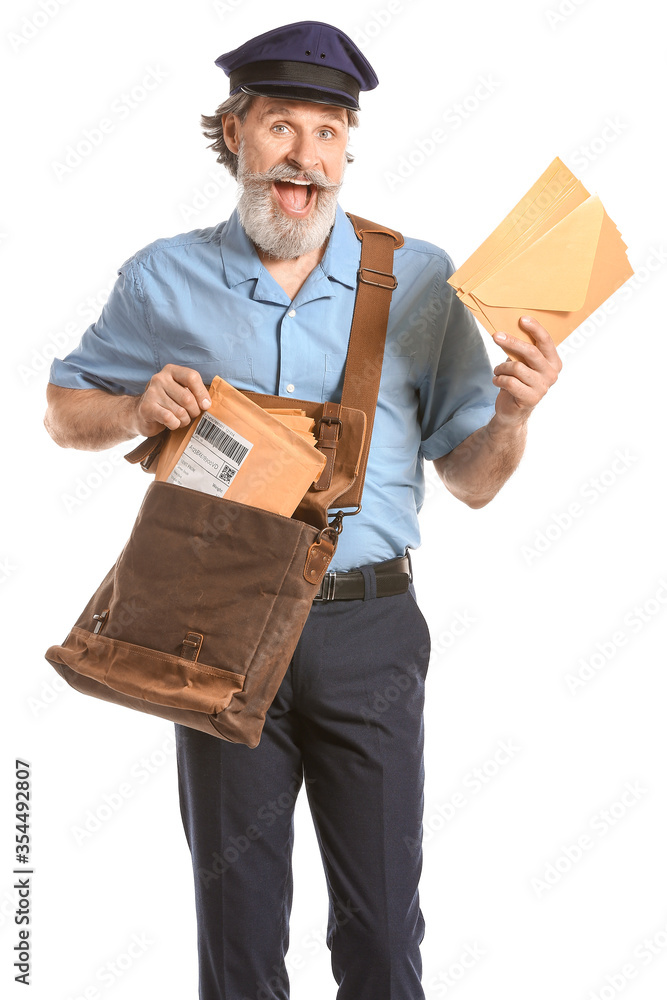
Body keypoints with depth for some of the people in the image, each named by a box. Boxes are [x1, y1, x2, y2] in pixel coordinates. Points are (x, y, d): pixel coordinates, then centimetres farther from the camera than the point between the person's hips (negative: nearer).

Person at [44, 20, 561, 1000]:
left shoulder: (419, 281, 0)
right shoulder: (163, 281, 1)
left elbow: (471, 482, 3)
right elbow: (64, 410, 12)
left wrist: (511, 417, -18)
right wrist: (137, 411, -9)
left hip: (369, 630, 0)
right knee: (236, 915, 14)